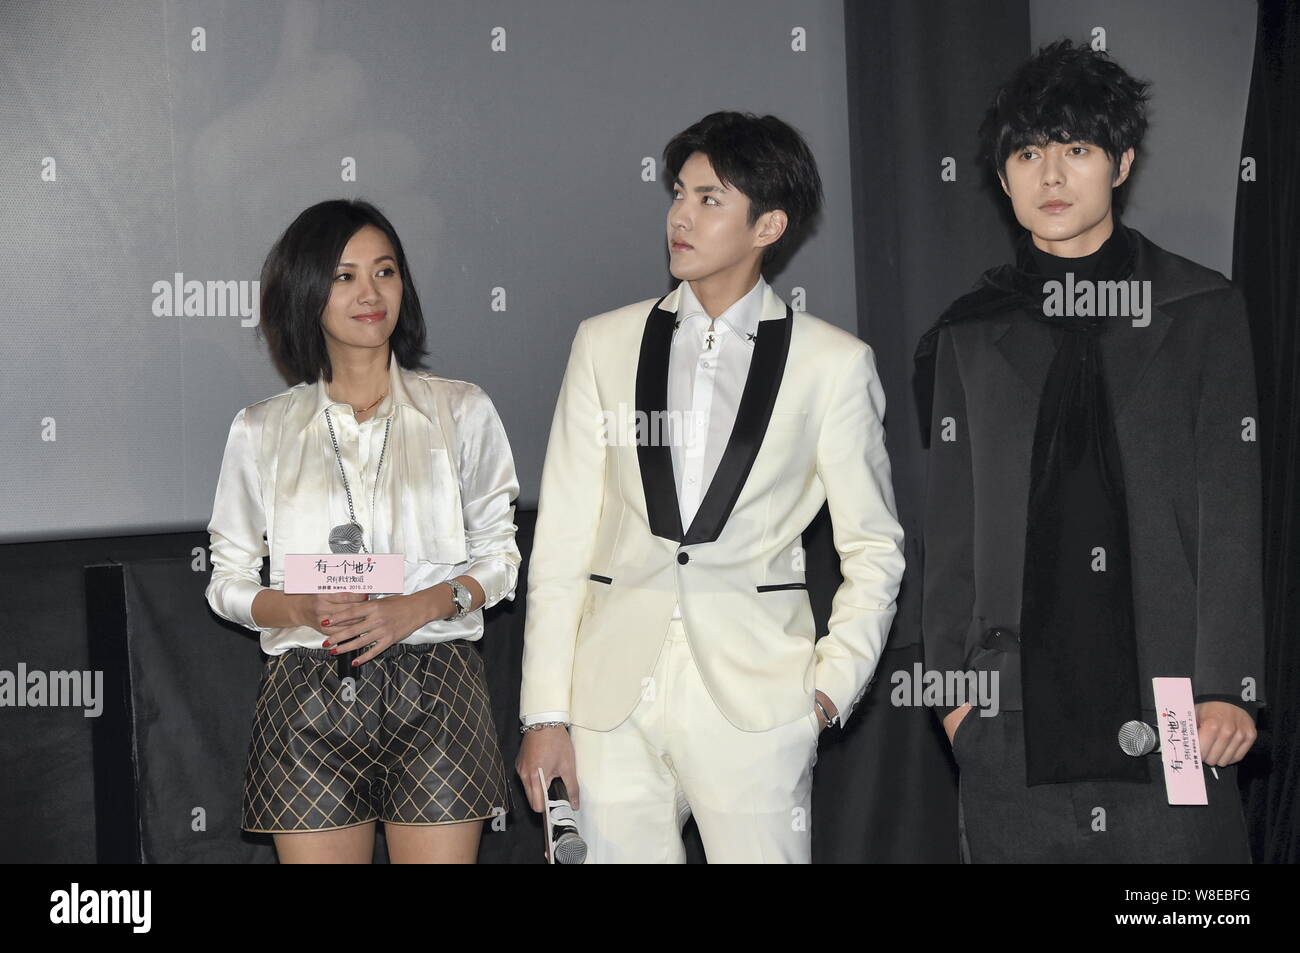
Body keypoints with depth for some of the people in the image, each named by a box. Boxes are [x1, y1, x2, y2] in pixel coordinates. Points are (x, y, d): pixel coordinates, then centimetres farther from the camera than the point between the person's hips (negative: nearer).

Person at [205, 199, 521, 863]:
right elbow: (228, 579, 11)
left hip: (433, 692, 0)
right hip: (307, 701, 1)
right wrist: (302, 609, -10)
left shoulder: (461, 411, 8)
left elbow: (498, 554, 8)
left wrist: (420, 605, -10)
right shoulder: (261, 431, 9)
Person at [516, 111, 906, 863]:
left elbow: (874, 546, 8)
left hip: (755, 692, -2)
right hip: (613, 688, 2)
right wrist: (545, 713, 2)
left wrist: (832, 684, -5)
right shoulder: (607, 344, 10)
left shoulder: (833, 363, 4)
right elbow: (562, 538, 8)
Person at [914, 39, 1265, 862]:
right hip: (1014, 704, 2)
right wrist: (952, 682, 5)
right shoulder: (971, 333, 11)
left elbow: (1231, 511, 1)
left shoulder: (1203, 311, 6)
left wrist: (1228, 685, -6)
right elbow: (951, 526, 12)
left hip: (1169, 690, -1)